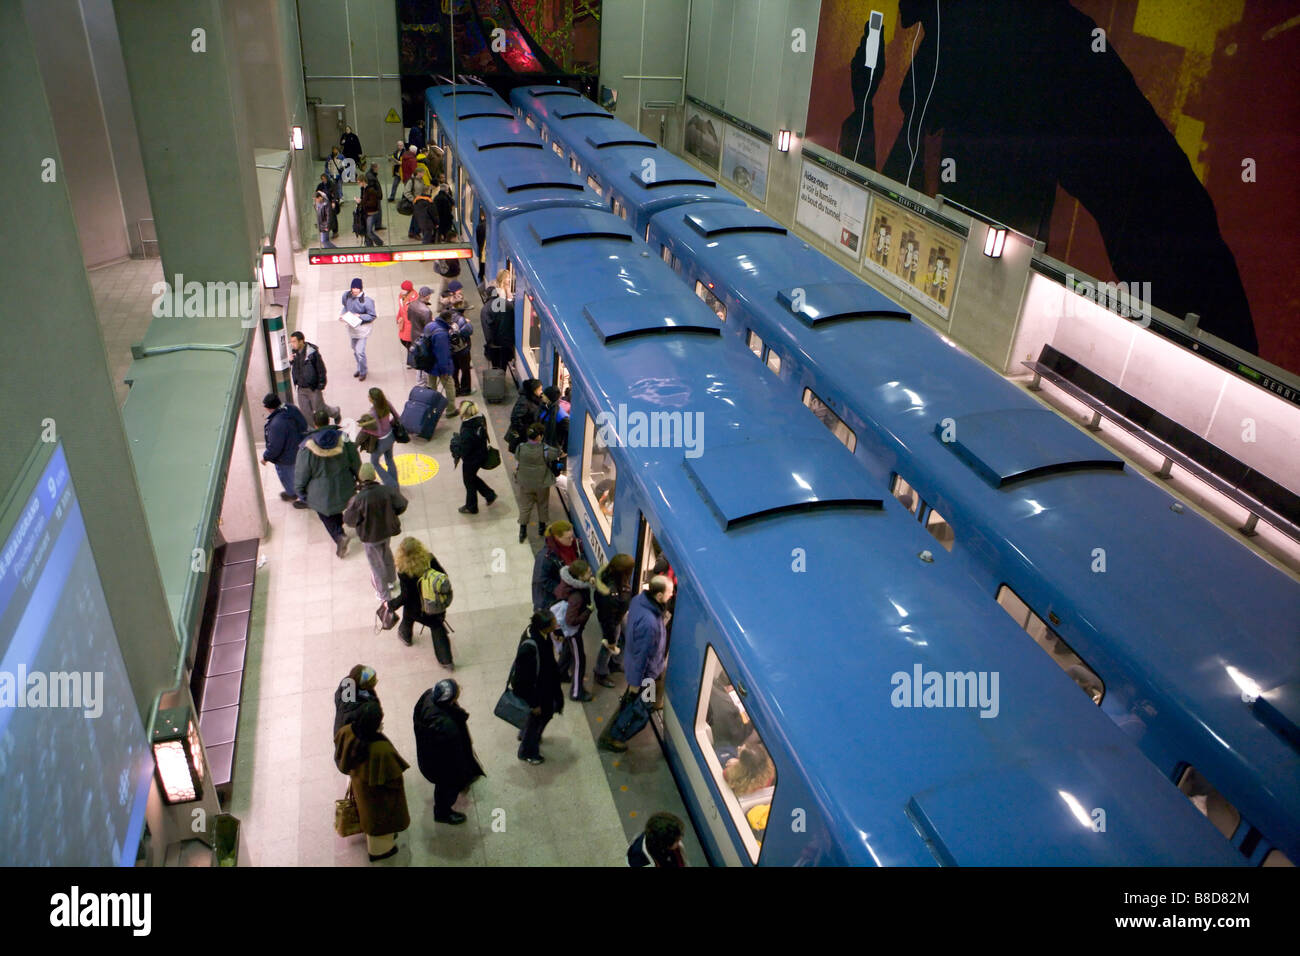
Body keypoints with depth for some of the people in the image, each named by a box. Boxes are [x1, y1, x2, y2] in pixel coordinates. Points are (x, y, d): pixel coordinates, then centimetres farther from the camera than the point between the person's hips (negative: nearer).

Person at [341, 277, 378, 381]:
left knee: (360, 352, -7)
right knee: (355, 350, 21)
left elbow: (372, 316, -15)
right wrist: (343, 314, -6)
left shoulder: (366, 300, -24)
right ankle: (359, 368, 43)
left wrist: (359, 316, -26)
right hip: (351, 327, 6)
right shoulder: (346, 295, -8)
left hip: (362, 328, -6)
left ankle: (363, 372, 16)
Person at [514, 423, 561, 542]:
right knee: (543, 505, 23)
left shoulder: (521, 448, -19)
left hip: (525, 483, 2)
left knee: (524, 507, 17)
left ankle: (522, 532, 25)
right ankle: (542, 528, 39)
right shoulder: (545, 450, -26)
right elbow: (557, 453, -10)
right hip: (542, 484, -1)